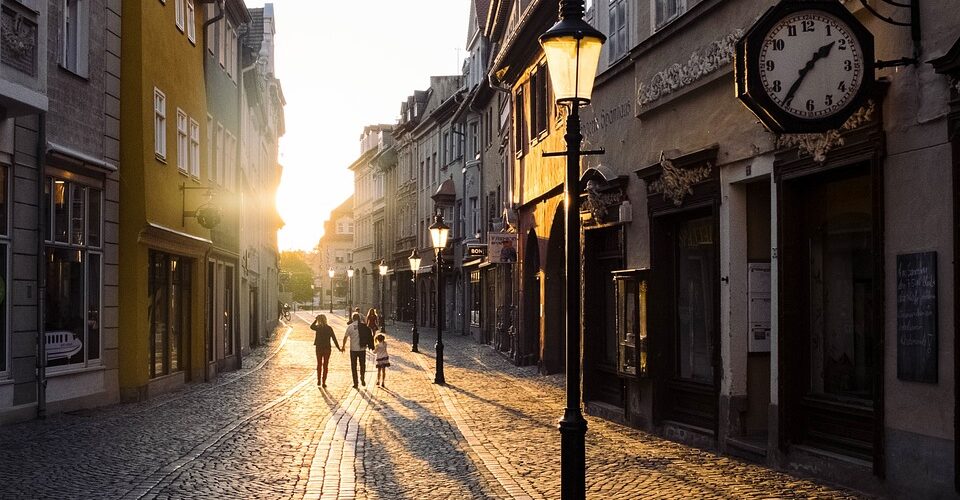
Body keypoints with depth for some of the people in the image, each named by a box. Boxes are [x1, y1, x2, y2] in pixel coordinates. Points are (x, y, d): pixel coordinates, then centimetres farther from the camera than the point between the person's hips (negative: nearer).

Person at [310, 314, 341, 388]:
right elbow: (334, 339, -6)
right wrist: (338, 348, -1)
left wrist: (316, 320, 10)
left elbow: (311, 326, 15)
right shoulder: (329, 328, -6)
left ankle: (319, 381, 20)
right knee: (325, 365, 7)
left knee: (319, 364, 18)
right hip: (327, 348, 0)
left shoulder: (318, 328, -8)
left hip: (319, 348, 0)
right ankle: (323, 382, 5)